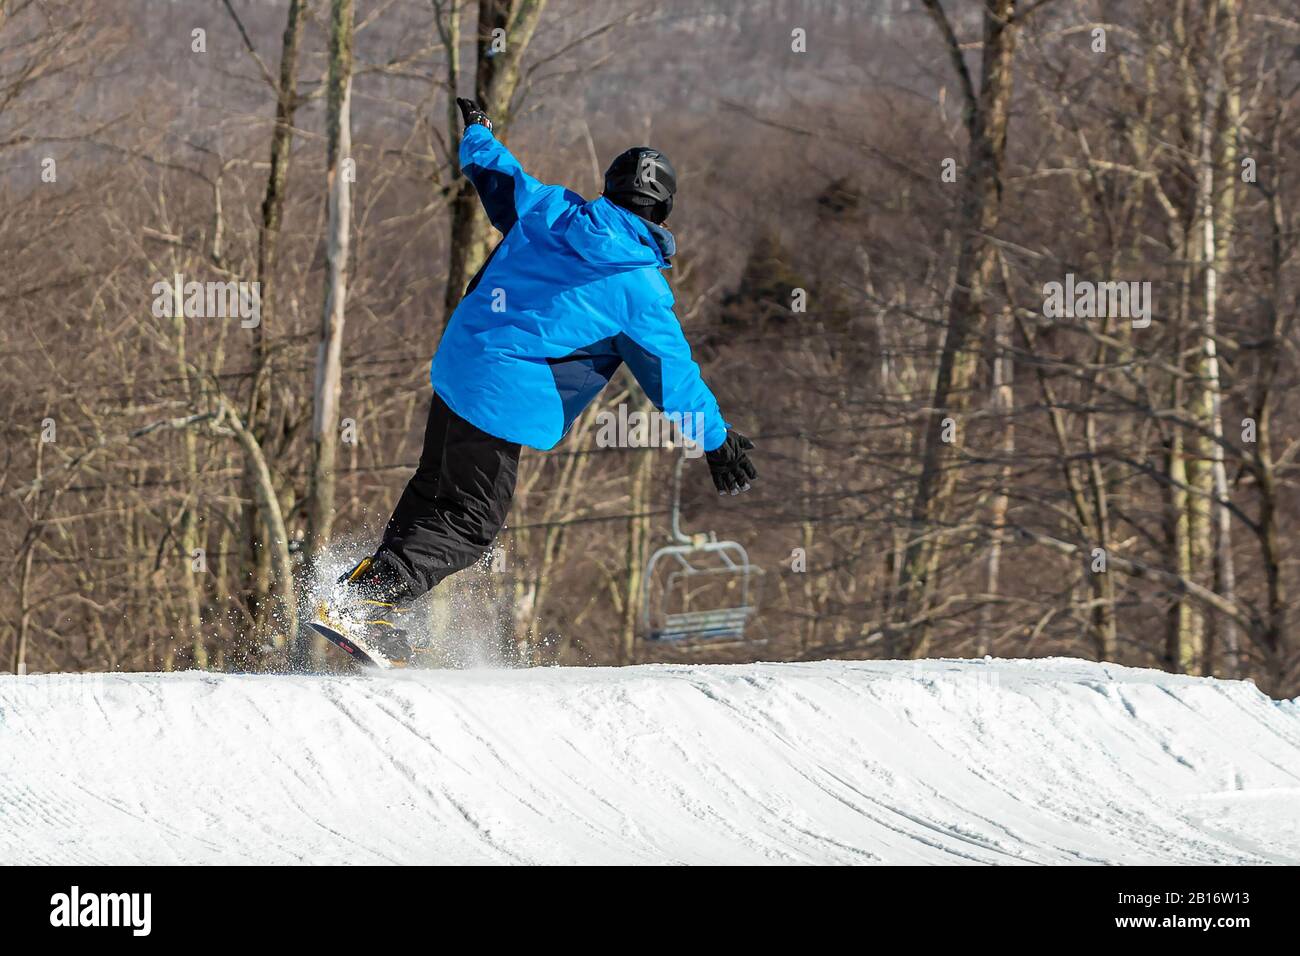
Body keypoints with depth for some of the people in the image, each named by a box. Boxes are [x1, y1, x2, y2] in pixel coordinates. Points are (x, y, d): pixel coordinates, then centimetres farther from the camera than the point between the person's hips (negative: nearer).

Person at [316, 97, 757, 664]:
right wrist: (717, 442, 6)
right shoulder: (641, 288, -11)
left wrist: (476, 135, 45)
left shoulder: (549, 209, 3)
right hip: (505, 400, -7)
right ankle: (363, 602, -12)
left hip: (456, 366, 7)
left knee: (434, 487, 24)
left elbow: (498, 175, 23)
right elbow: (673, 373, -4)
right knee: (470, 521, -1)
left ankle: (372, 579, 30)